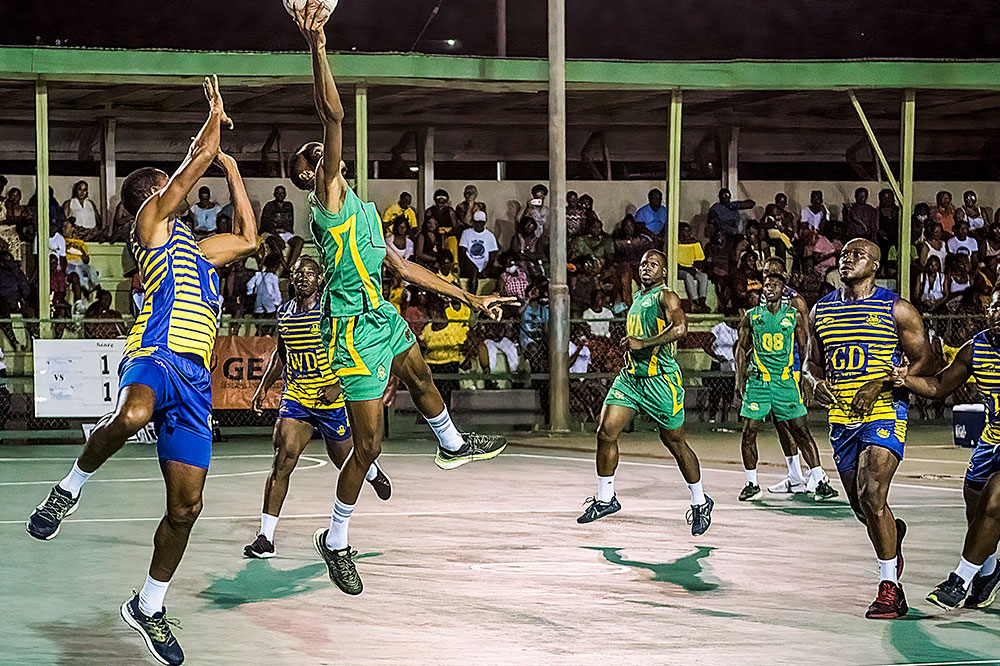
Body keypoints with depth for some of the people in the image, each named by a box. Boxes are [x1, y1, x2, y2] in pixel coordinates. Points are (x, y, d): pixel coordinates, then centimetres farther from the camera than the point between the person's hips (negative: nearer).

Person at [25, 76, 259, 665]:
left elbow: (248, 239, 42)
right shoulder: (152, 218, 11)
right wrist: (215, 117, 24)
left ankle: (150, 606, 19)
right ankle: (73, 487, -17)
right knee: (131, 417, -44)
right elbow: (199, 158, 7)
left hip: (195, 374, 8)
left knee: (186, 506, 3)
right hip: (157, 353, -7)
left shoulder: (195, 247, 33)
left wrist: (231, 168, 46)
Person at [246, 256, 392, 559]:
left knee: (346, 461, 14)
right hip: (295, 397, 3)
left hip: (331, 398, -3)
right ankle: (266, 537, -17)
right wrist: (264, 386, 15)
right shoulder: (284, 311, 6)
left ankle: (372, 472, 55)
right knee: (284, 457, -16)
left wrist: (338, 385, -22)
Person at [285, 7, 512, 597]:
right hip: (354, 329, -9)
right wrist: (318, 47, -34)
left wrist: (470, 298, 22)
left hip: (381, 315, 9)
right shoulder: (328, 197, -11)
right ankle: (336, 542, 8)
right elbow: (334, 116, -26)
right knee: (369, 444, -7)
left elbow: (403, 267, 22)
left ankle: (454, 446, 63)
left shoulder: (362, 210, 17)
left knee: (420, 375, 33)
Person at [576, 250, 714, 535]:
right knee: (605, 433, -5)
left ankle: (700, 503, 20)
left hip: (661, 379, -7)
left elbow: (680, 328, -26)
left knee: (675, 444, 3)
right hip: (631, 376, 7)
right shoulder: (638, 298, 18)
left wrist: (642, 343, -26)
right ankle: (605, 499, 8)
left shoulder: (666, 295, -8)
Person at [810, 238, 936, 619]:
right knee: (862, 507, 13)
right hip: (842, 418, 6)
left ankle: (889, 587, -12)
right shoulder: (821, 310, 11)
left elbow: (926, 364, -3)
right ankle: (892, 535, 48)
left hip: (884, 415, -6)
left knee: (872, 496, -21)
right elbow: (815, 361, 24)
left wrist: (881, 385, -15)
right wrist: (818, 383, 1)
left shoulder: (897, 310, -3)